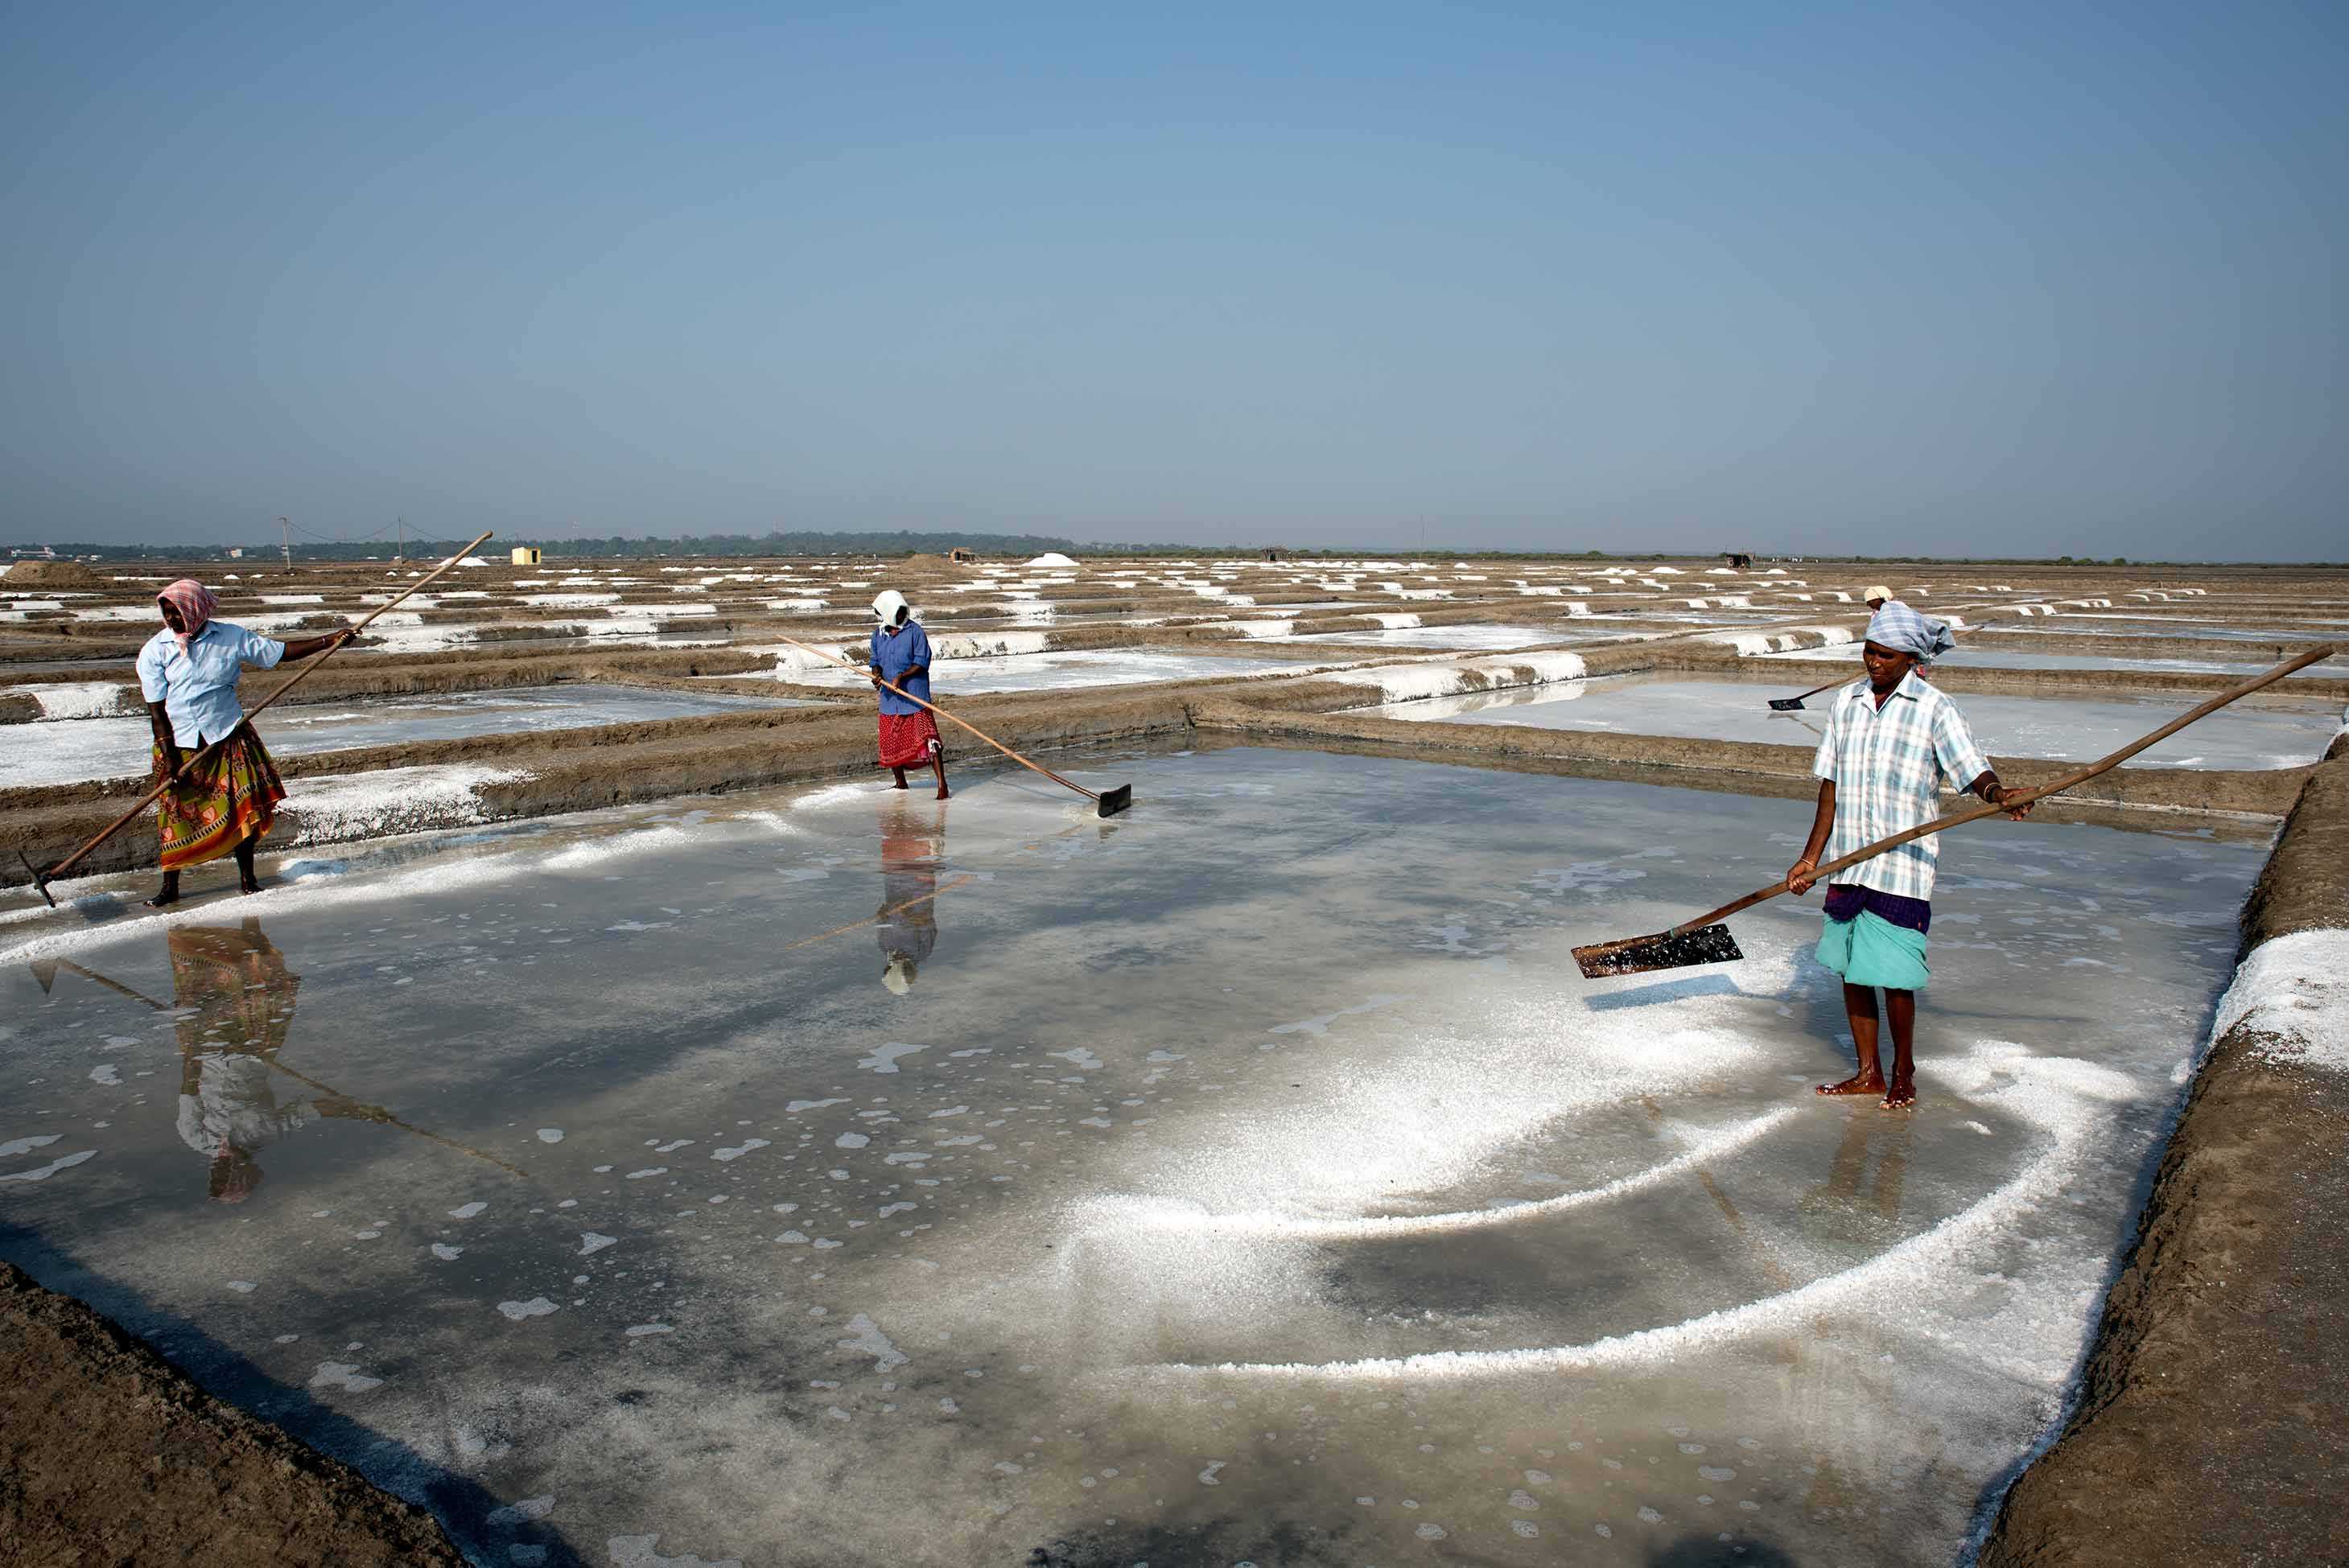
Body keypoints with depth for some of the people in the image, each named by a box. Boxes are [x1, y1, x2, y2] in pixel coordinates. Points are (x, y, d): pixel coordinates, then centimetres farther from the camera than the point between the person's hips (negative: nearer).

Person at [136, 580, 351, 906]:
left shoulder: (230, 637, -2)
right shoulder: (155, 651, -5)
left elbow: (281, 652, 3)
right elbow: (156, 709, -5)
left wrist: (329, 641, -6)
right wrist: (169, 756, -11)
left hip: (229, 736, 1)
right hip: (179, 744, -1)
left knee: (244, 808, -2)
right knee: (177, 813, 2)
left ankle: (247, 879, 12)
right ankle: (170, 887, 13)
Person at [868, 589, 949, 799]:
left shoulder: (915, 631, -7)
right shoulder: (878, 634, 8)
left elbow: (922, 662, -8)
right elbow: (876, 661, 15)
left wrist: (901, 677, -19)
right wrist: (877, 675, -7)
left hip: (915, 696, -5)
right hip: (889, 697, 5)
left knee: (927, 738, -12)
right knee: (891, 742, 11)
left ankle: (942, 784, -9)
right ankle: (900, 783, 30)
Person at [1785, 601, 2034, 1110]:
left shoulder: (1935, 710, -4)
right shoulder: (1846, 703, 9)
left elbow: (1973, 769, -12)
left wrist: (1998, 793, -36)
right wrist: (1812, 857, 10)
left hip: (1902, 865, -5)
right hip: (1848, 863, 5)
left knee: (1894, 976, -1)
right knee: (1850, 968, 11)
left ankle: (1903, 1072, 22)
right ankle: (1868, 1073, 26)